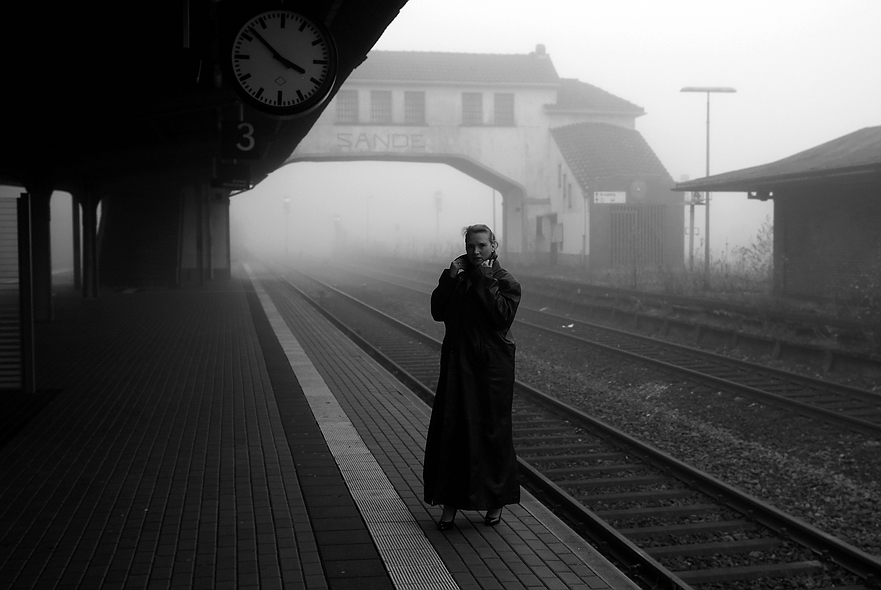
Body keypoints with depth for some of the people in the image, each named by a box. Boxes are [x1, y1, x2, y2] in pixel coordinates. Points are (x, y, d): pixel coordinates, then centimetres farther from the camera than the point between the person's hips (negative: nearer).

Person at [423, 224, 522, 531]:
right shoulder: (457, 277, 10)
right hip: (457, 363, 3)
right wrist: (449, 279, -9)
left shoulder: (506, 282, -1)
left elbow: (502, 315, -18)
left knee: (492, 430, 3)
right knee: (451, 429, 1)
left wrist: (484, 281, -17)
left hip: (492, 367, -3)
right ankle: (450, 502, 9)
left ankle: (496, 501, 18)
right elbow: (438, 312, 0)